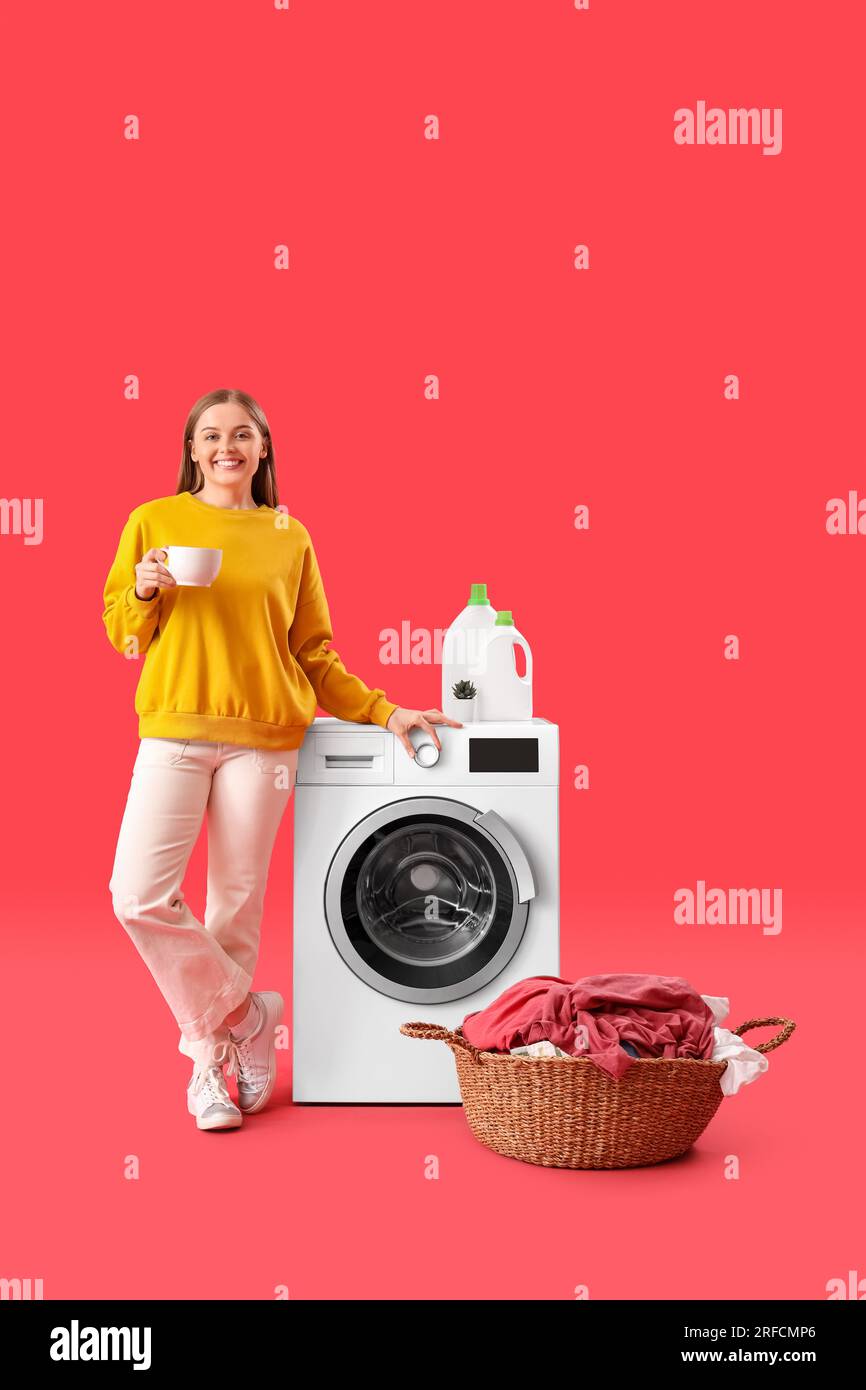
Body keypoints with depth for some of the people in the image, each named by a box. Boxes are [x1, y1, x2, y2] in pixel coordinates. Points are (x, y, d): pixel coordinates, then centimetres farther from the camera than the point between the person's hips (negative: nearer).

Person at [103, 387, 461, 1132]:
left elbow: (314, 656, 12)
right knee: (139, 894, -12)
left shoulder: (289, 537, 9)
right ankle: (245, 1014, 7)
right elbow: (119, 629, 10)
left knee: (237, 902, 2)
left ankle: (212, 1058, 18)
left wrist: (383, 712, 4)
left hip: (263, 739, 0)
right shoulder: (154, 521, 6)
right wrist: (146, 594, -11)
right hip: (174, 732, 0)